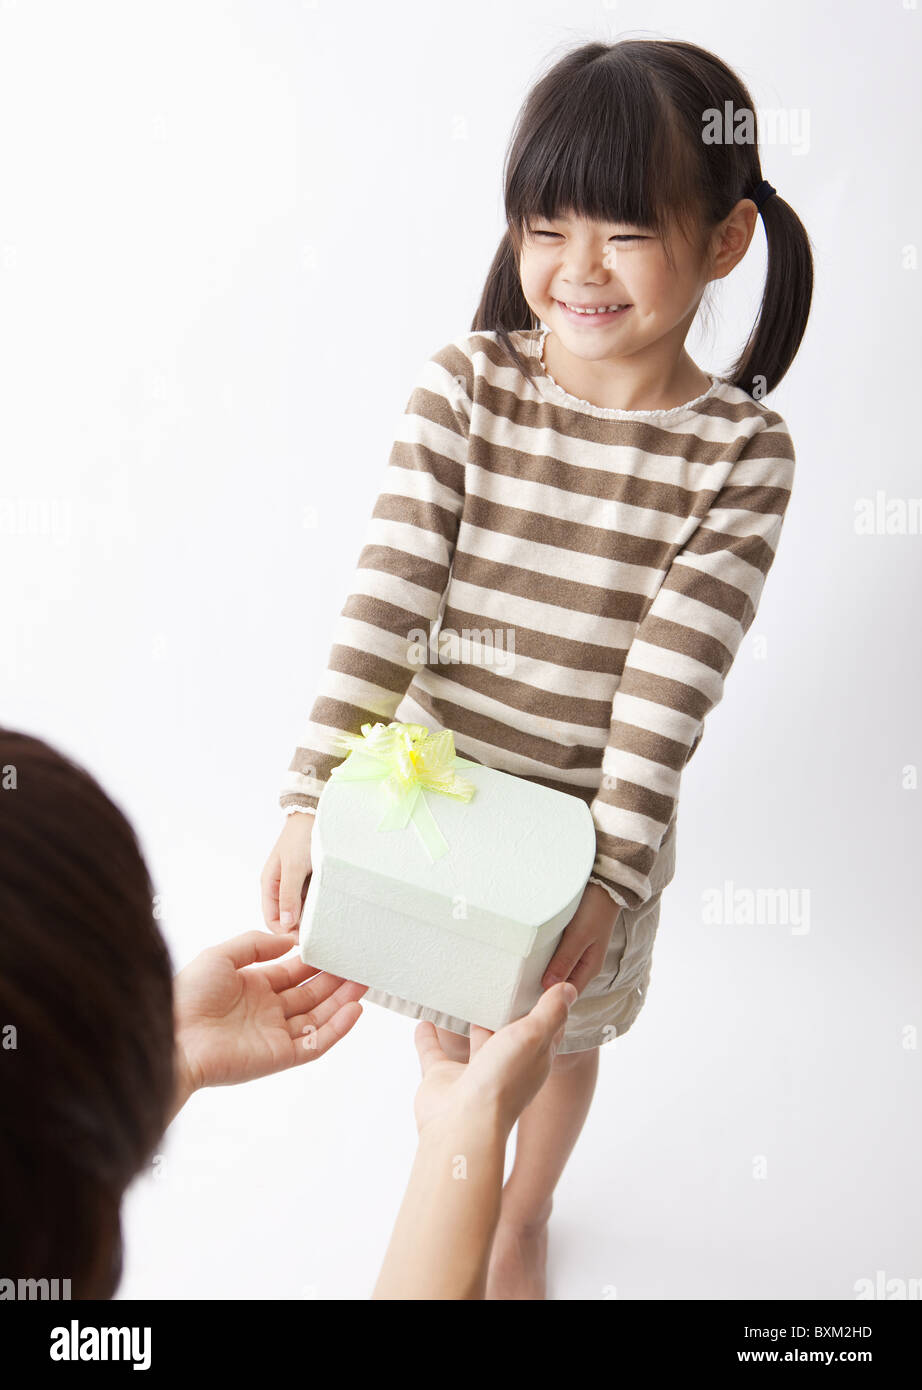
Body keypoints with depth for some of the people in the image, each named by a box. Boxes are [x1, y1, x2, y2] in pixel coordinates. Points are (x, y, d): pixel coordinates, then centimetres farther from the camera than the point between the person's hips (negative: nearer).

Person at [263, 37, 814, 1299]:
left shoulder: (741, 452, -15)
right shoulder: (465, 383, -13)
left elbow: (673, 677, -20)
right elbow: (387, 594, -18)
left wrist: (614, 876, -25)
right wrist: (312, 798, -24)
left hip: (595, 821, -1)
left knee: (560, 1037, 23)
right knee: (449, 1026, 24)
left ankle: (524, 1219, 55)